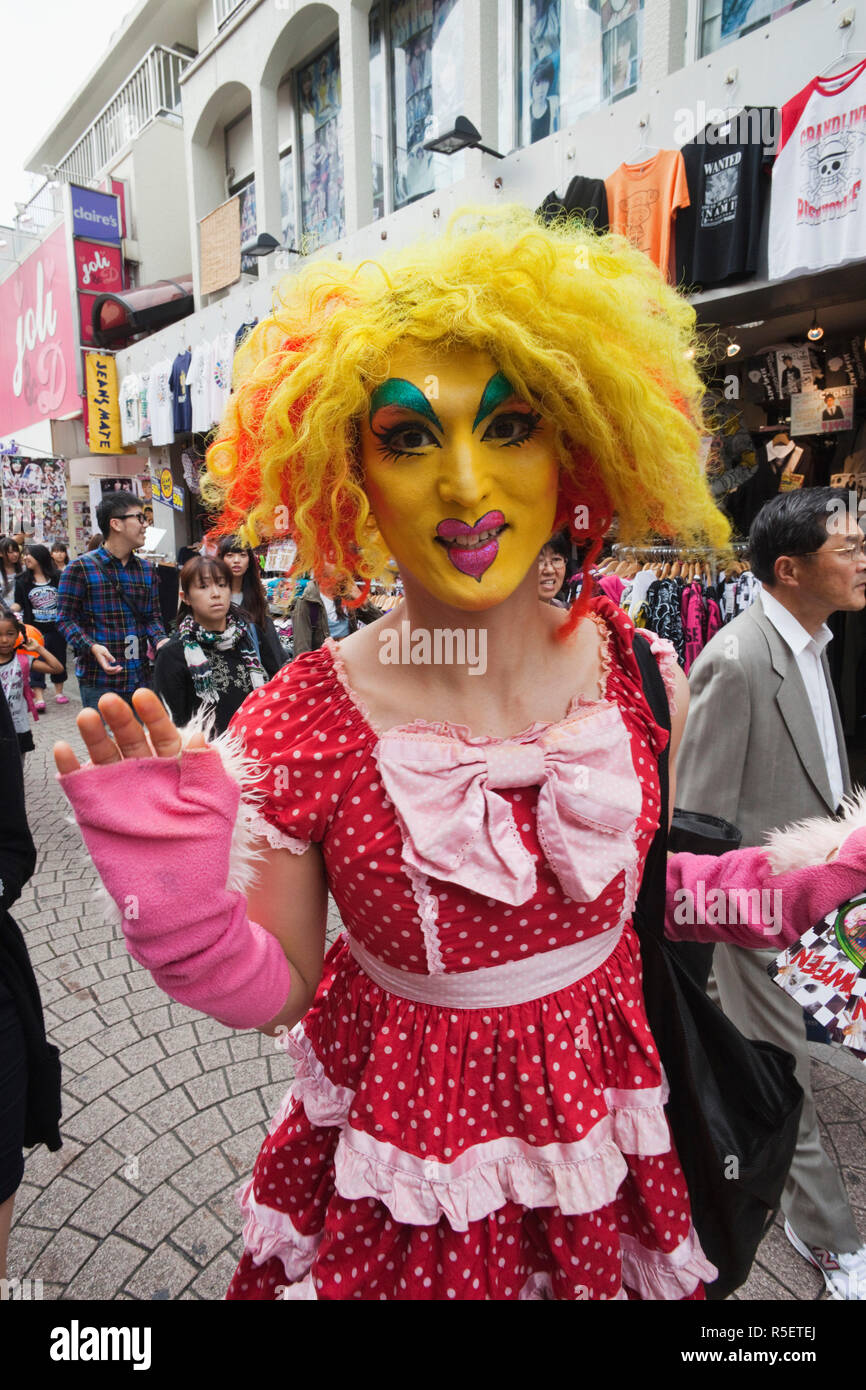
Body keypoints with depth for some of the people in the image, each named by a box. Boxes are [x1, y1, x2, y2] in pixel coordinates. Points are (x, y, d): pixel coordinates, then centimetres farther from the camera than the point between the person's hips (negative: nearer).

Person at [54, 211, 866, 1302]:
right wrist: (175, 908, -30)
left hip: (608, 1112, 3)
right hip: (406, 1140, -2)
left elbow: (633, 885, 1)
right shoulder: (297, 727, -24)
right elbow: (275, 992, -11)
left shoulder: (637, 673, -15)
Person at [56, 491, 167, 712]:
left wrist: (159, 640, -7)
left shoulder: (147, 569, 13)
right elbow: (66, 618, -4)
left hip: (141, 677, 5)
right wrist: (92, 647, -21)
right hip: (99, 679, -5)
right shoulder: (81, 568, -4)